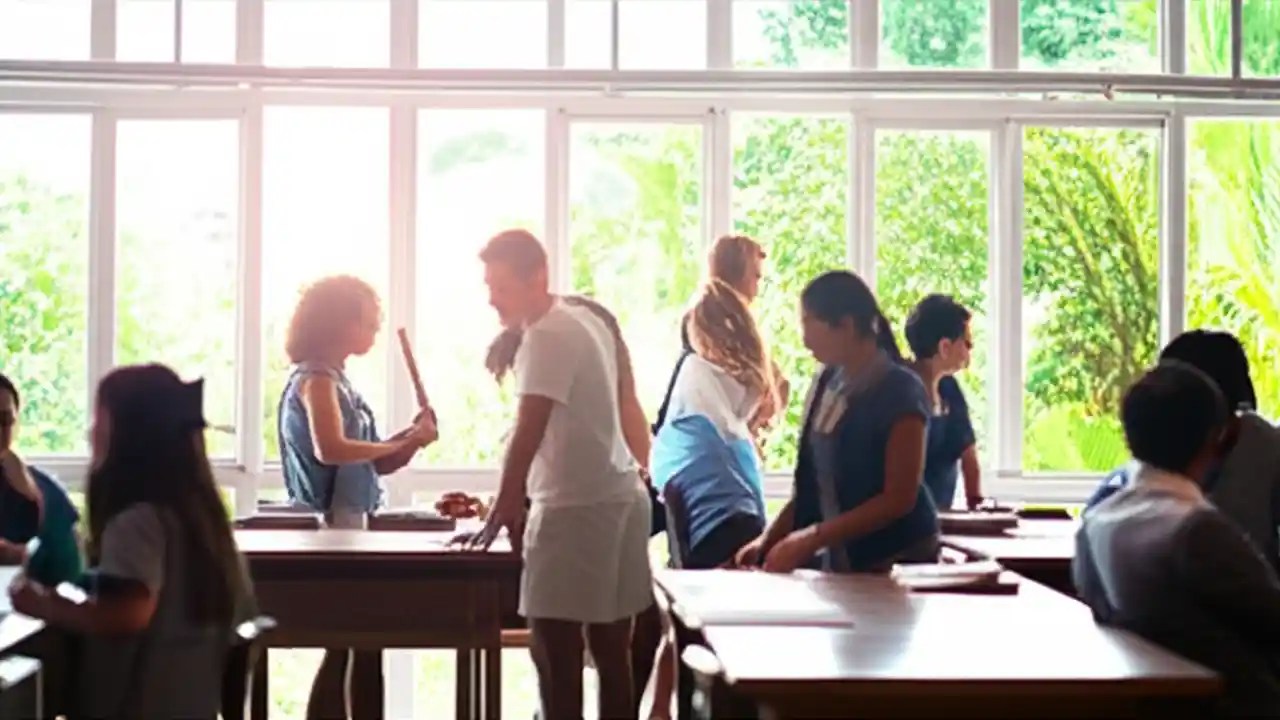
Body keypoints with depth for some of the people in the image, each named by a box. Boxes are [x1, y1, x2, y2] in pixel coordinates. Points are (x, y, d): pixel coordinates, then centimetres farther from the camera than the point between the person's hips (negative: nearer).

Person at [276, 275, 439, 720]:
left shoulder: (337, 380, 17)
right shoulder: (316, 379, -10)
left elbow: (369, 463, 17)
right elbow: (329, 449, -27)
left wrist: (412, 438, 1)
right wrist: (403, 443, -19)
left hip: (345, 522, 9)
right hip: (327, 525, -9)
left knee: (353, 646, 8)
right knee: (352, 646, -7)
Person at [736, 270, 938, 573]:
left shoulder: (899, 391, -14)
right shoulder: (826, 383, 5)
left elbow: (899, 499, -18)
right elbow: (813, 483, 10)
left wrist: (811, 538, -22)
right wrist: (769, 539, -1)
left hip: (897, 562, -6)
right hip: (837, 560, 6)